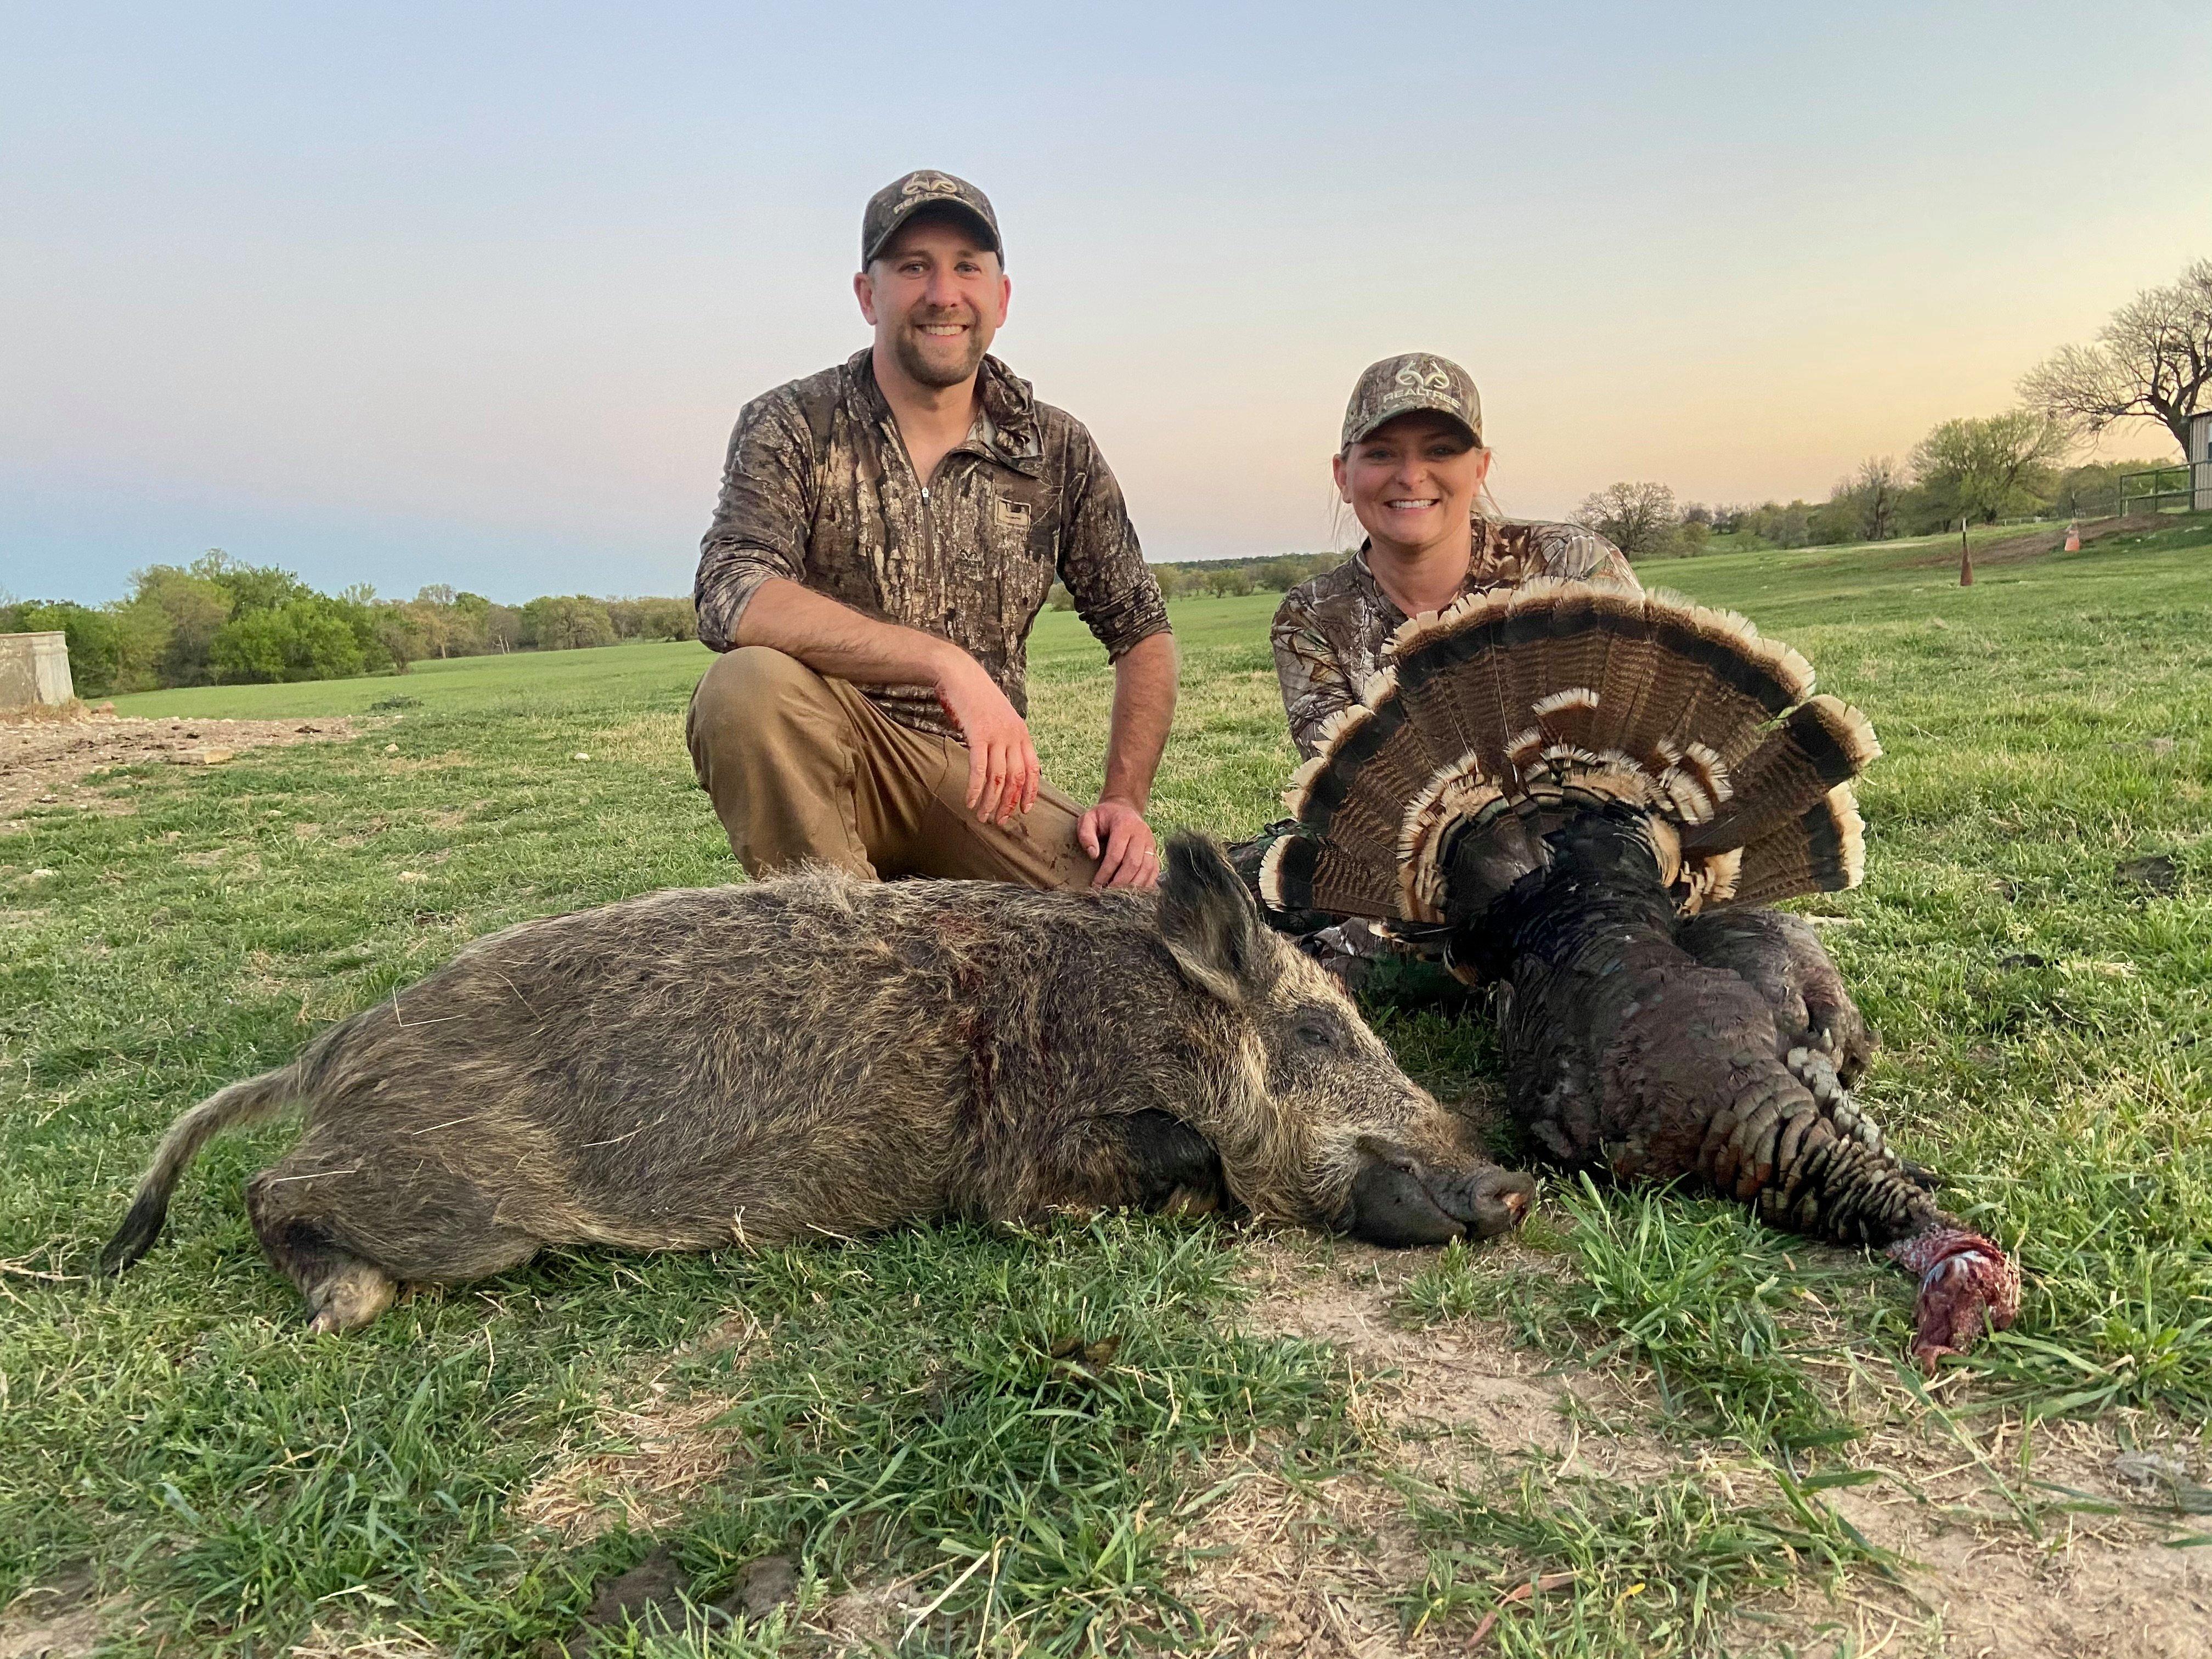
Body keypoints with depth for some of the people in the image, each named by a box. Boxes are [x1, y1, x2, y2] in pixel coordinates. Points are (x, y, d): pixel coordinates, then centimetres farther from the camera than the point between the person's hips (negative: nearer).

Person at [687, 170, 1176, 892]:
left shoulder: (1058, 451, 4)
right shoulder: (791, 426, -5)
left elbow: (1141, 631, 11)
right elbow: (730, 598, -23)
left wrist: (1125, 801, -3)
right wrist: (945, 660, -33)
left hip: (979, 776, 3)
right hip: (831, 768, -2)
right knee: (750, 684, -34)